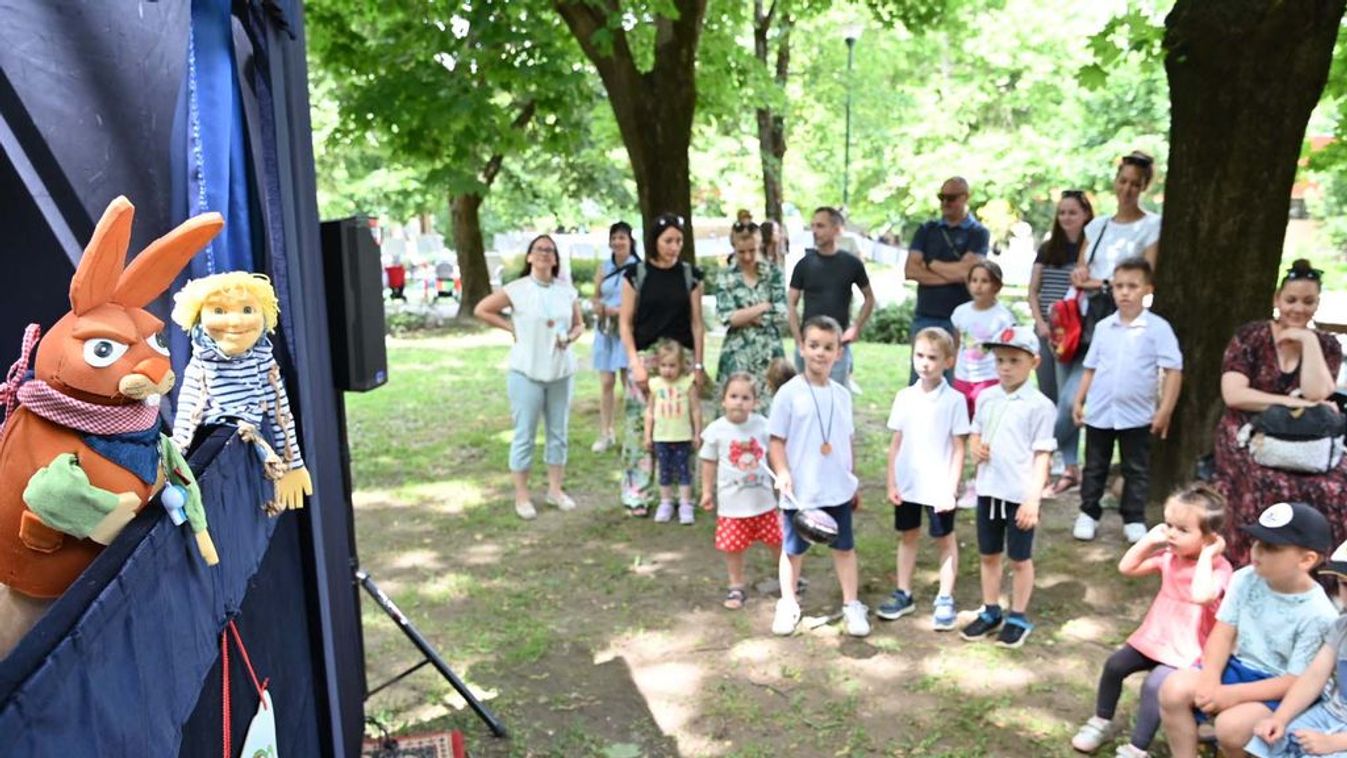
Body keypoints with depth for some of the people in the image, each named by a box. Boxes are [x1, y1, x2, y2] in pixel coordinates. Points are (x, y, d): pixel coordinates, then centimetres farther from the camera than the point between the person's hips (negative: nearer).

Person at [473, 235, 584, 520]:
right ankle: (521, 496, 11)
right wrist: (511, 327, -6)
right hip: (526, 372, -4)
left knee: (558, 433, 12)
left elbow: (579, 324, 13)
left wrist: (570, 337, -9)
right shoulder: (516, 289, -7)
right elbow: (481, 309, -1)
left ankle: (555, 489, 25)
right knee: (525, 435, 2)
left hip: (561, 371, 4)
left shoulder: (567, 291, 3)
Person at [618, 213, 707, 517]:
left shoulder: (690, 274, 4)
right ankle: (636, 493, 10)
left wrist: (698, 365, 1)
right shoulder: (635, 273, -1)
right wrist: (635, 361, -9)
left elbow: (696, 322, 6)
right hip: (645, 357, -2)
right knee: (640, 424, -1)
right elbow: (625, 322, 0)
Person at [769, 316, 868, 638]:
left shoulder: (842, 395, 4)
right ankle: (788, 605, 27)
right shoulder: (789, 393, -9)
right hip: (800, 492, -3)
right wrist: (782, 473, -20)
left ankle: (852, 605, 24)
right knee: (793, 549, 12)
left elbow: (846, 441, 11)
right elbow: (777, 440, -8)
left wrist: (851, 480, 14)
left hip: (838, 490, 3)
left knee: (844, 548, 12)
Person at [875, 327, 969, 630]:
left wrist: (951, 488, -12)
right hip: (907, 484, 4)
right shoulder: (905, 397, 1)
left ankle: (945, 600, 20)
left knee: (945, 540, 10)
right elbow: (896, 443, 5)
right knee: (907, 537, 15)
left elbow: (958, 448, -8)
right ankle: (904, 594, 28)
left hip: (938, 487, -4)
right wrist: (891, 482, 2)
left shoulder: (954, 400, -9)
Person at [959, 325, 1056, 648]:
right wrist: (975, 447, -6)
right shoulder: (986, 398, 5)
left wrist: (1033, 498, -18)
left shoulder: (1040, 405, -11)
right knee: (989, 555, 17)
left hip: (1019, 495, -5)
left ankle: (1018, 618, 25)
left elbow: (1042, 455, -12)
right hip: (988, 490, 5)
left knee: (1020, 559, 10)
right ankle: (991, 612, 33)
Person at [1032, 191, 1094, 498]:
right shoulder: (1048, 249, 12)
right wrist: (1041, 323, -2)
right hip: (1046, 333, 5)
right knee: (1050, 400, 9)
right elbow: (1033, 291, 11)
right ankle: (1070, 466, 21)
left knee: (1069, 398, -18)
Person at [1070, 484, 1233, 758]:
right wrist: (1150, 540, -6)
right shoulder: (1169, 555, 1)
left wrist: (1206, 554, -33)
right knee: (1114, 665, 6)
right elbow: (1126, 568, 1)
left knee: (1153, 685, -25)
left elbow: (1201, 595, -41)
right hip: (1155, 636, 8)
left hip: (1187, 650, -7)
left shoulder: (1218, 567, -20)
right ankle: (1102, 722, 25)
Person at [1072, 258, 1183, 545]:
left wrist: (1165, 410, -13)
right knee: (1095, 466, 12)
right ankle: (1088, 513, 24)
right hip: (1099, 412, 3)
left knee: (1137, 470, 9)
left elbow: (1173, 370, -9)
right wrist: (1079, 401, 5)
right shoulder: (1103, 327, 4)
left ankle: (1134, 519, 20)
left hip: (1137, 414, -3)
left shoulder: (1158, 328, -8)